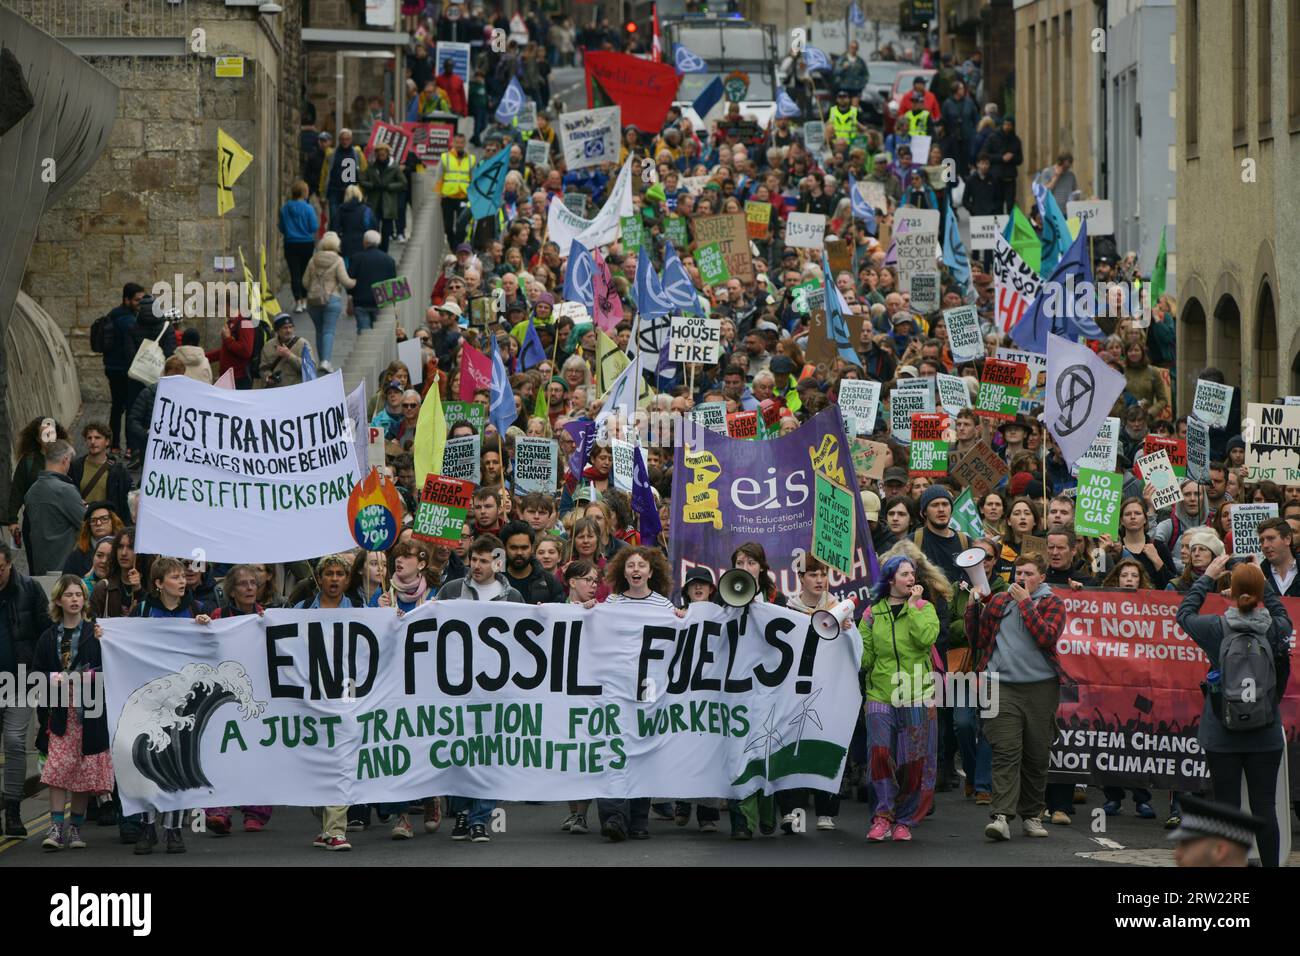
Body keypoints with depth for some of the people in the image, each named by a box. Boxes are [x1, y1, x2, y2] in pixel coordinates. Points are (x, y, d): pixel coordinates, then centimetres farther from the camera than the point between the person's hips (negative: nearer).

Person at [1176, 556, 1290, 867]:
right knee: (1264, 806, 5)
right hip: (1266, 737, 1)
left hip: (1222, 736, -1)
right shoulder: (1275, 629, -6)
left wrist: (1207, 578, 19)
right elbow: (1281, 612, 19)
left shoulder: (1217, 628, -9)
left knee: (1227, 806, 4)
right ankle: (1270, 864, 7)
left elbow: (1184, 613, 11)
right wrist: (1259, 580, 22)